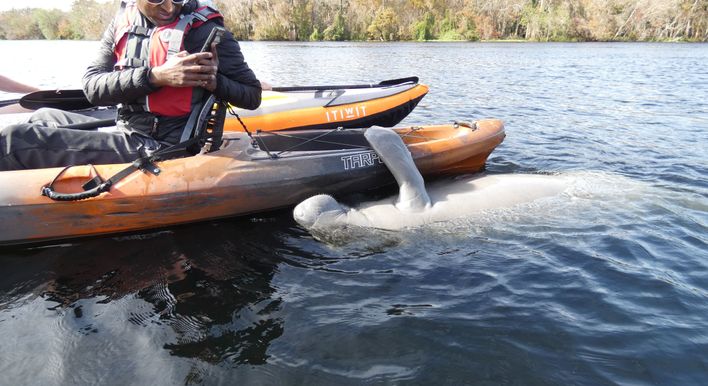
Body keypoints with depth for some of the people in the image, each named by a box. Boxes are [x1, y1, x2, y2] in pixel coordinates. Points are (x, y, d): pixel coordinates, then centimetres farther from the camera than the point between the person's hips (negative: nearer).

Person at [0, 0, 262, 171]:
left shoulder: (203, 28, -12)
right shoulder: (122, 22, 6)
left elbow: (253, 96, -7)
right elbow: (92, 86, -5)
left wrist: (214, 81, -26)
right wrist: (154, 76, -19)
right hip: (126, 133, 7)